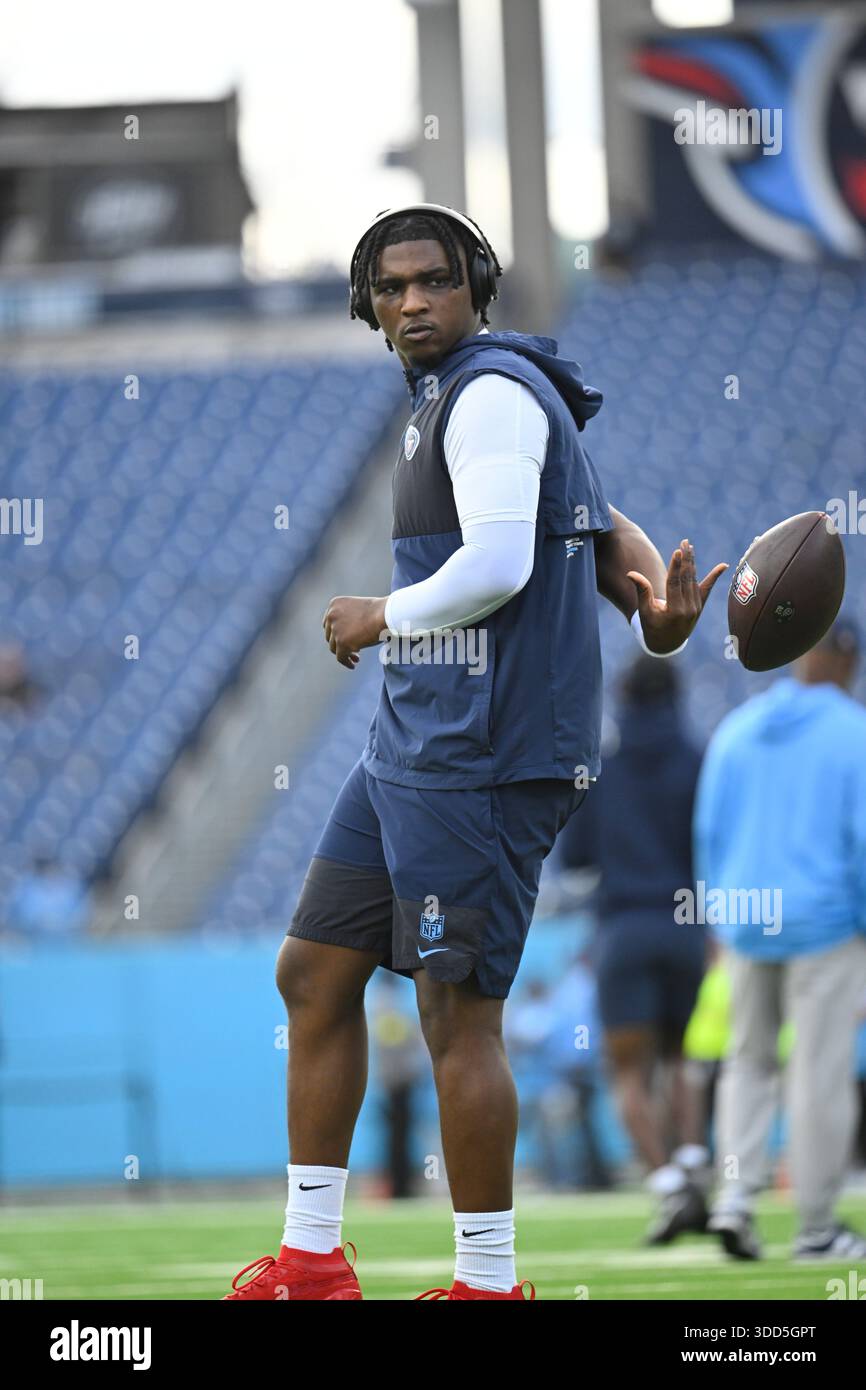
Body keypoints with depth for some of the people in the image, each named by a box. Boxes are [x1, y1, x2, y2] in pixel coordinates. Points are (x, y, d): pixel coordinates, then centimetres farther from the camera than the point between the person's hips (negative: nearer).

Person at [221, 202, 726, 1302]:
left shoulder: (491, 394, -11)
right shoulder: (445, 402, 20)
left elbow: (499, 567, -22)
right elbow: (600, 531, 17)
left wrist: (381, 621, -5)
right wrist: (655, 593, -5)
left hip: (480, 756, -11)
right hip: (410, 747, 11)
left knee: (458, 1016, -7)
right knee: (313, 975, 13)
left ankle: (487, 1283, 1)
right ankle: (311, 1261, 20)